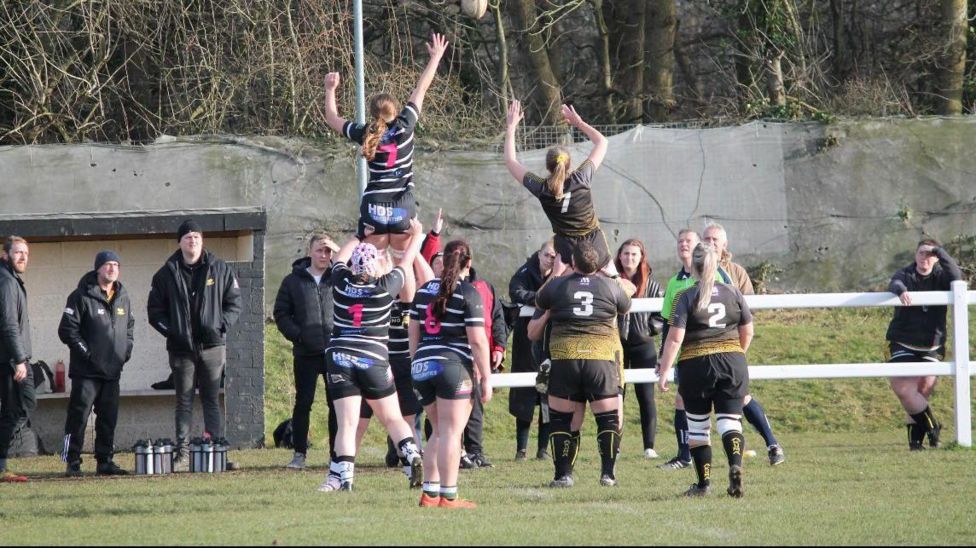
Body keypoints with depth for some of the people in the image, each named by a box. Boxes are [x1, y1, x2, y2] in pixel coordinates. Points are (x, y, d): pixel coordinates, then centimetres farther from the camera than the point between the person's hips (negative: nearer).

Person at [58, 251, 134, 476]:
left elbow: (129, 325, 26)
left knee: (109, 418, 8)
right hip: (86, 371, -6)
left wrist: (126, 350, 11)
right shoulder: (82, 297, -7)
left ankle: (105, 461, 15)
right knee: (78, 416, -7)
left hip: (112, 371, 6)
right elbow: (67, 329, -10)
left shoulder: (122, 297, 13)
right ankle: (72, 462, -5)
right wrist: (85, 352, -13)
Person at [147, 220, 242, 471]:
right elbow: (154, 310, 8)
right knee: (184, 401, 2)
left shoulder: (219, 270, 5)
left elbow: (234, 302, 9)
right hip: (181, 347, 0)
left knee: (213, 399, 1)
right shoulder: (167, 274, 5)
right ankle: (182, 454, 2)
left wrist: (221, 326, -6)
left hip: (212, 345, 0)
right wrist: (170, 331, -6)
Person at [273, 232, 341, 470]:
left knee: (337, 404, 1)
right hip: (306, 353, 0)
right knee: (303, 403, 1)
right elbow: (281, 314, 5)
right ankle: (299, 453, 7)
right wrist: (296, 334, -8)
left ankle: (337, 454, 7)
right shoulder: (294, 281, 7)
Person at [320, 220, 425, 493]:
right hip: (374, 360, -1)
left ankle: (341, 476, -16)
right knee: (393, 419, 12)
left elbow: (340, 257, 21)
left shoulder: (341, 283, -1)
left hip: (339, 358, 1)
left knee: (347, 423, -4)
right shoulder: (385, 287, -5)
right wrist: (416, 235, 29)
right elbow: (406, 263, 12)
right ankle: (413, 455, -8)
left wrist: (360, 237, 38)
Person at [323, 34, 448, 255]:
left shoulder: (366, 134, -2)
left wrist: (330, 89, 27)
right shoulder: (404, 127, -5)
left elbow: (332, 119, 15)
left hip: (373, 207, 1)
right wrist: (436, 57, 13)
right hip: (403, 207, -1)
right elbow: (421, 89, 5)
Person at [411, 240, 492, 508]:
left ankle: (430, 493, 13)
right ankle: (448, 496, -6)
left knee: (439, 432, 16)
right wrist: (486, 377, -6)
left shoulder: (424, 291, 12)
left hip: (423, 366, 6)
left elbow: (413, 333, 16)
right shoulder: (468, 294, -7)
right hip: (454, 365, -6)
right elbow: (477, 340, -10)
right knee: (451, 433, -4)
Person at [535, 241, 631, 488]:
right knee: (608, 417, 6)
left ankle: (563, 474, 2)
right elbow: (626, 308, 23)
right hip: (602, 354, 0)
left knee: (561, 418, 7)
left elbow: (539, 303, 22)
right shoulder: (610, 286, 4)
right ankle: (608, 472, -1)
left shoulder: (557, 285, 3)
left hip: (564, 357, 0)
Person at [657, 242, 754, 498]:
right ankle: (735, 466, -26)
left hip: (696, 364, -2)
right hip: (732, 361, 2)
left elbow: (675, 338, -12)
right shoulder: (732, 293, 5)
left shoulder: (687, 297, -6)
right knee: (730, 422, 0)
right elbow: (747, 332, 10)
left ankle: (704, 483, 13)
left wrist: (664, 372, -10)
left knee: (698, 427, 11)